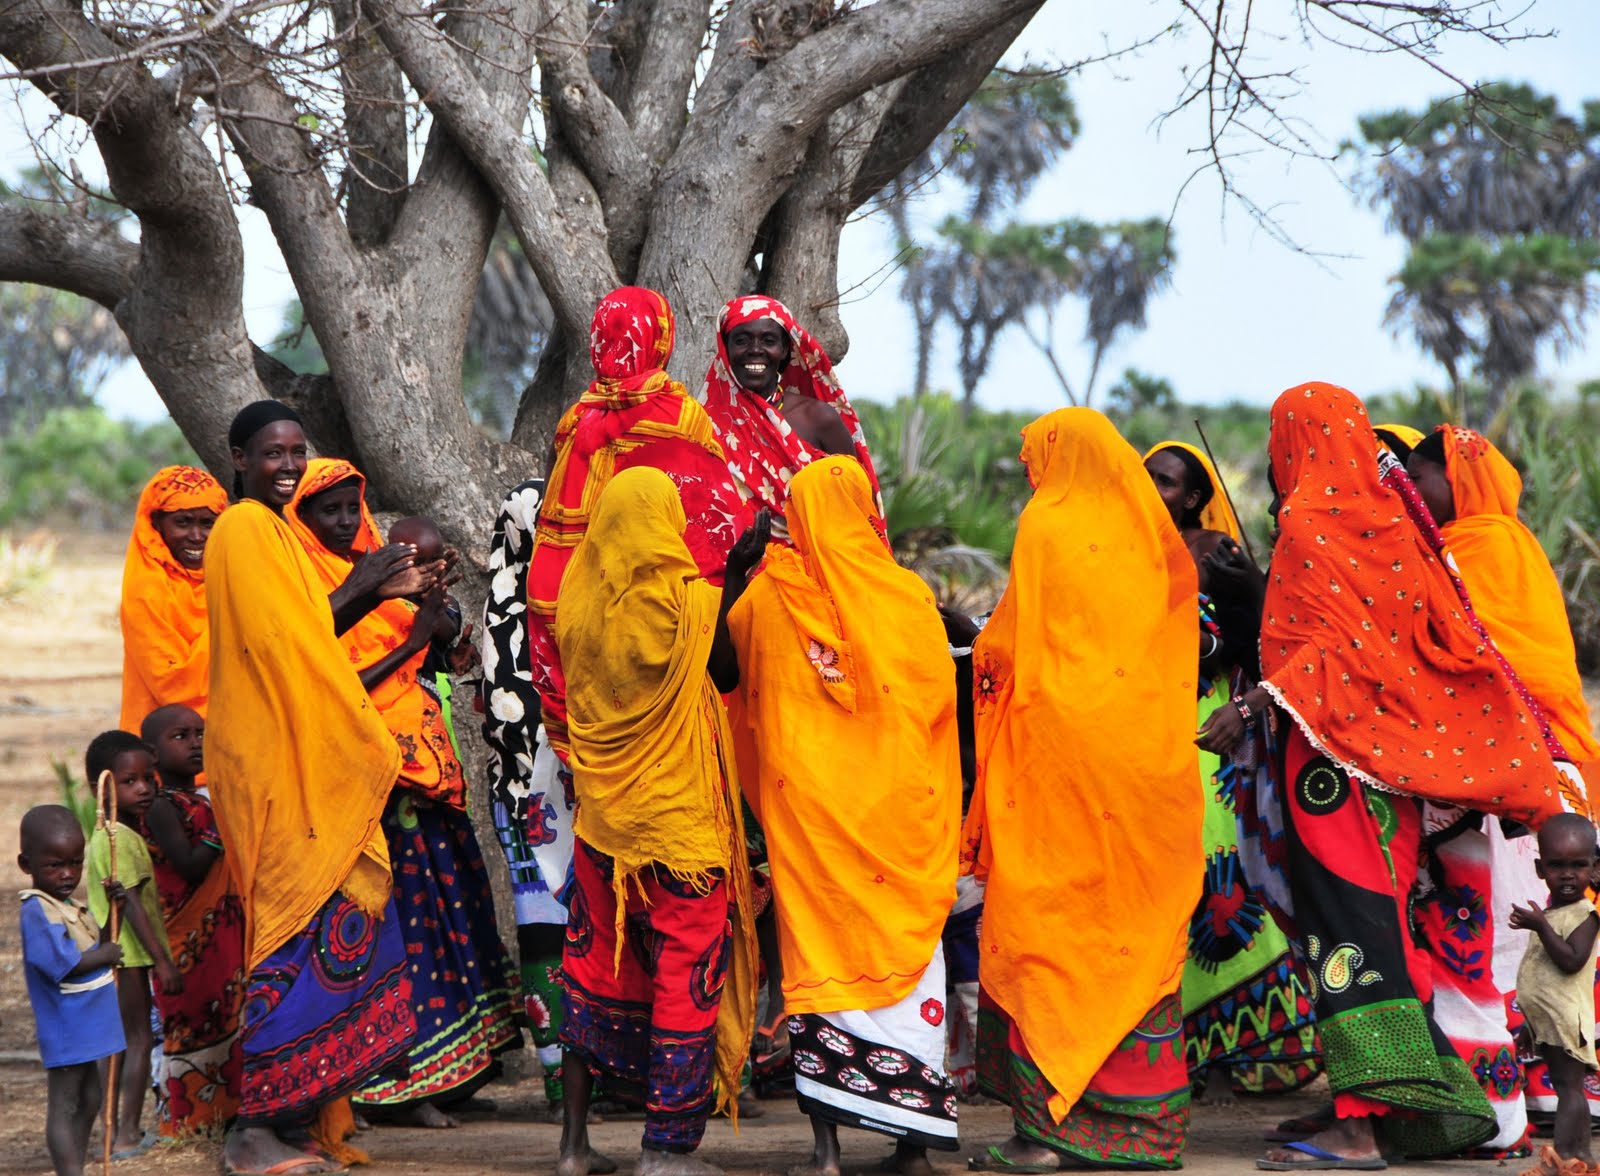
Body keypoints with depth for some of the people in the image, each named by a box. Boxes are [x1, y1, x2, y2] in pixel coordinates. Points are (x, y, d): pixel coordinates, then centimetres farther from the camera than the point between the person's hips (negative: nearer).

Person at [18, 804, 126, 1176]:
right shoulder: (37, 912, -20)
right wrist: (107, 954, -16)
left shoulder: (70, 905, 9)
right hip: (66, 1029, -10)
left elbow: (99, 944, 12)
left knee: (88, 1103, 18)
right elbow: (65, 965, -28)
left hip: (87, 1027, 10)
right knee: (63, 1108, -4)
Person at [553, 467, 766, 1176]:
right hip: (681, 817, -5)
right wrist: (735, 575, 3)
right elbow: (727, 675, -2)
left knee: (596, 961, 13)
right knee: (686, 965, 2)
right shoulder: (688, 598, -16)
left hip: (601, 814, 5)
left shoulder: (578, 593, -2)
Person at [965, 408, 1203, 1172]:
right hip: (1149, 761, 6)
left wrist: (984, 661, 14)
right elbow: (1183, 651, 15)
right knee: (1141, 934, 7)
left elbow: (1007, 646, -6)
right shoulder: (1157, 539, 12)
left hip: (1061, 745, -6)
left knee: (1046, 933, -3)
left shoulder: (1047, 527, -5)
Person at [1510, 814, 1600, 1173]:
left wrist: (1541, 927, -23)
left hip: (1566, 1019, -9)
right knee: (1568, 1087, 12)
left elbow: (1571, 961, -24)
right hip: (1547, 1021, 10)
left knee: (1569, 1086, -11)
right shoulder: (1551, 914, 16)